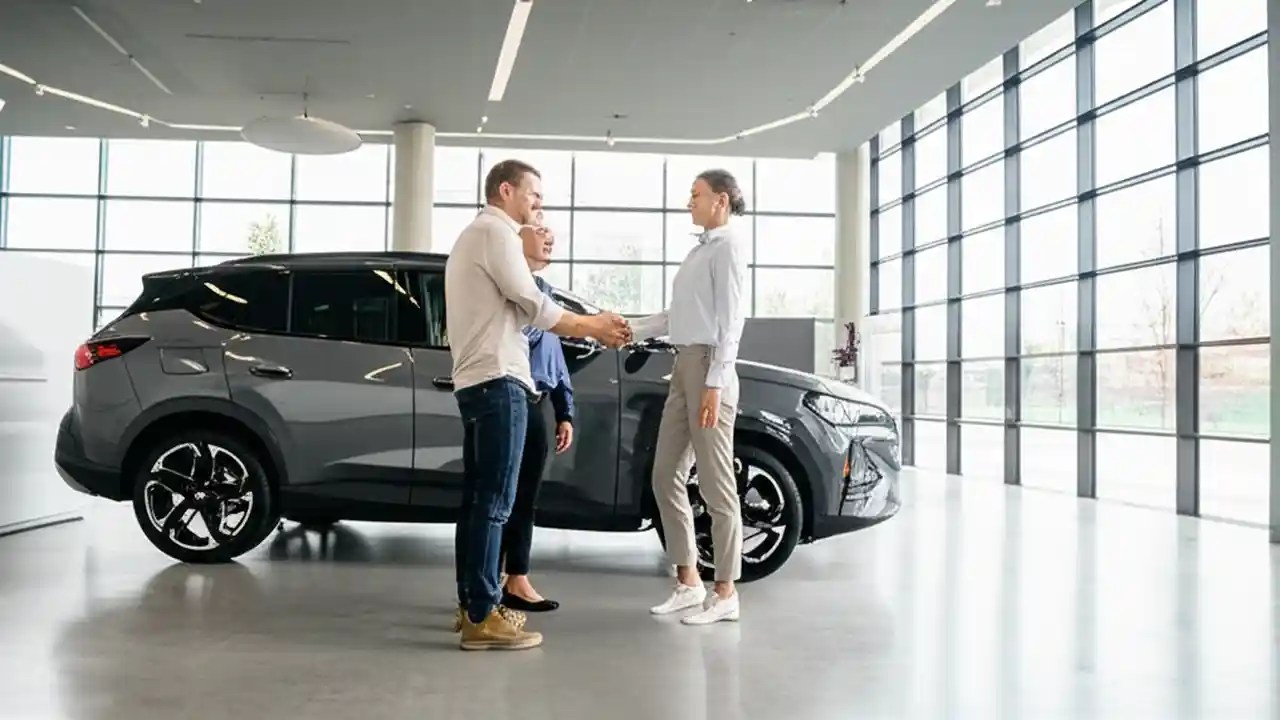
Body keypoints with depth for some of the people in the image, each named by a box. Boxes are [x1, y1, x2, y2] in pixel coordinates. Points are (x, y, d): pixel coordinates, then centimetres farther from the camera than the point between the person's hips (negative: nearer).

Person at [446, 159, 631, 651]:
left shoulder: (474, 235, 26)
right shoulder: (495, 231, -7)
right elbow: (533, 305, -13)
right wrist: (594, 327, -3)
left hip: (477, 380, 11)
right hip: (497, 379, -11)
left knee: (478, 497, 11)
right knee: (494, 500, -11)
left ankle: (472, 603, 17)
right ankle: (483, 616, -11)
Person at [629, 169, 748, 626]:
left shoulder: (727, 245, -5)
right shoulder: (702, 247, 21)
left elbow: (730, 319, -14)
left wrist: (715, 384, -20)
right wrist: (628, 329, 11)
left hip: (707, 366, -9)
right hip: (684, 366, 9)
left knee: (715, 482, -5)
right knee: (666, 475, 9)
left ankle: (725, 592, 3)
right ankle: (688, 580, 17)